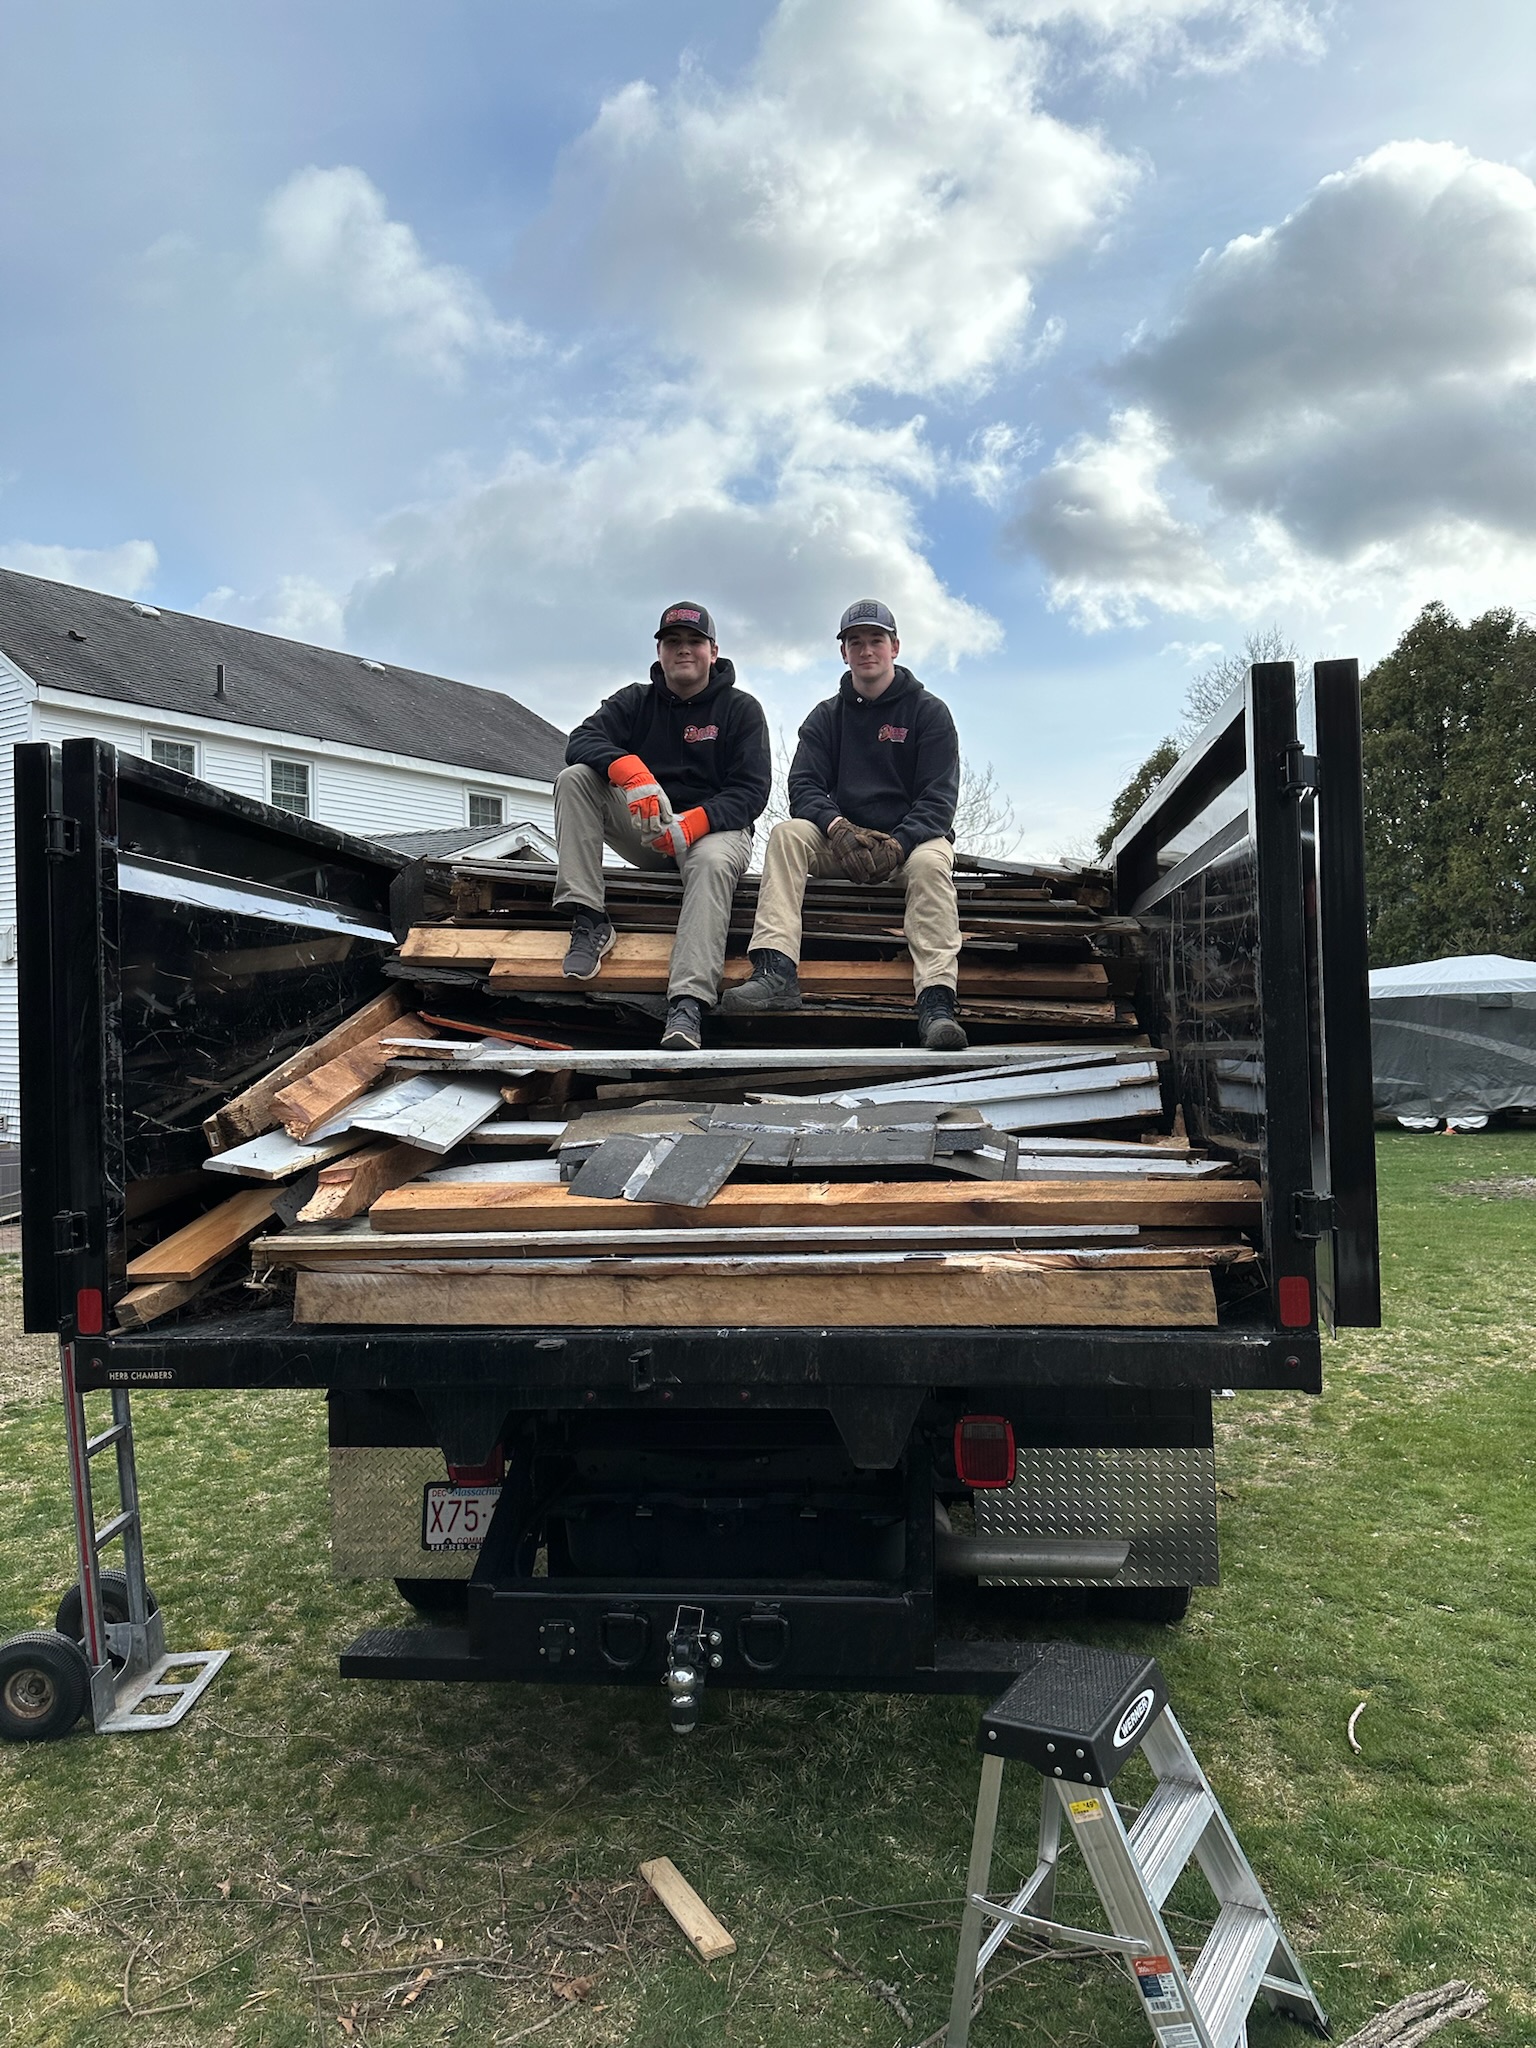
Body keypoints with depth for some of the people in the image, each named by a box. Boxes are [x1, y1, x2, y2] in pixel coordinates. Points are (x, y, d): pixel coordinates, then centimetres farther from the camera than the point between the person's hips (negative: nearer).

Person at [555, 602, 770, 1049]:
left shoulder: (741, 709, 5)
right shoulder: (634, 702, 12)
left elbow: (750, 792, -7)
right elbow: (581, 742, -6)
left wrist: (694, 823, -25)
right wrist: (631, 771, -29)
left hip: (715, 827, -3)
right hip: (646, 829, 4)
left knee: (712, 862, -39)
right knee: (574, 778, -17)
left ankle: (687, 1004, -54)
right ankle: (589, 922, -27)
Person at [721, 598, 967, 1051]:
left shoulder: (928, 711, 3)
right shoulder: (826, 716, 12)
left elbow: (938, 798, -7)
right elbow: (803, 785, -1)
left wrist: (898, 844, -26)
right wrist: (836, 827, -24)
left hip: (911, 838, -2)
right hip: (841, 840, 2)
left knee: (931, 862, -35)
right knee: (788, 833, -25)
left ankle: (937, 1003, -48)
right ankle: (776, 971, -40)